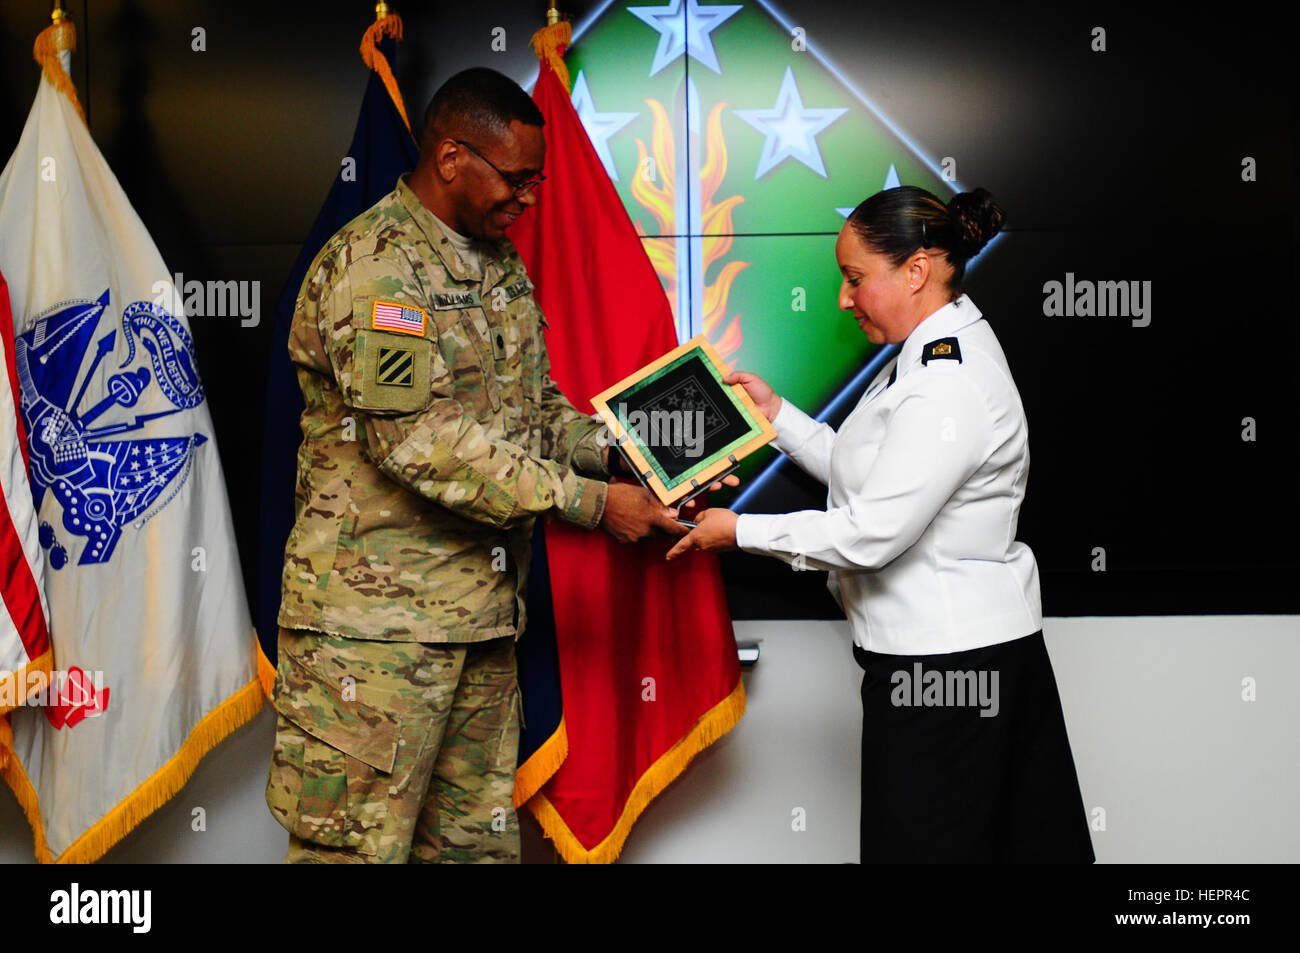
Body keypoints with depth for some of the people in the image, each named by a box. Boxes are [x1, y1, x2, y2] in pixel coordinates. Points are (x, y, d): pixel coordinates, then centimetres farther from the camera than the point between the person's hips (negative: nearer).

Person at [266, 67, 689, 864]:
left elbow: (538, 407, 21)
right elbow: (419, 440, -24)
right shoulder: (372, 265, -14)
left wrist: (620, 453, 2)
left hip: (483, 614, 9)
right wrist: (589, 502, -22)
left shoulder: (501, 266, 15)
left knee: (480, 835, 16)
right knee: (358, 842, 1)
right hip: (375, 619, -8)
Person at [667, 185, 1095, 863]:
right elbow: (867, 474, 15)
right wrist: (777, 414, 9)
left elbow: (870, 534, -24)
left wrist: (740, 530, -14)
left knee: (927, 839, 3)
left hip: (945, 662, -10)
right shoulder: (935, 355, 10)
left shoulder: (948, 387, -23)